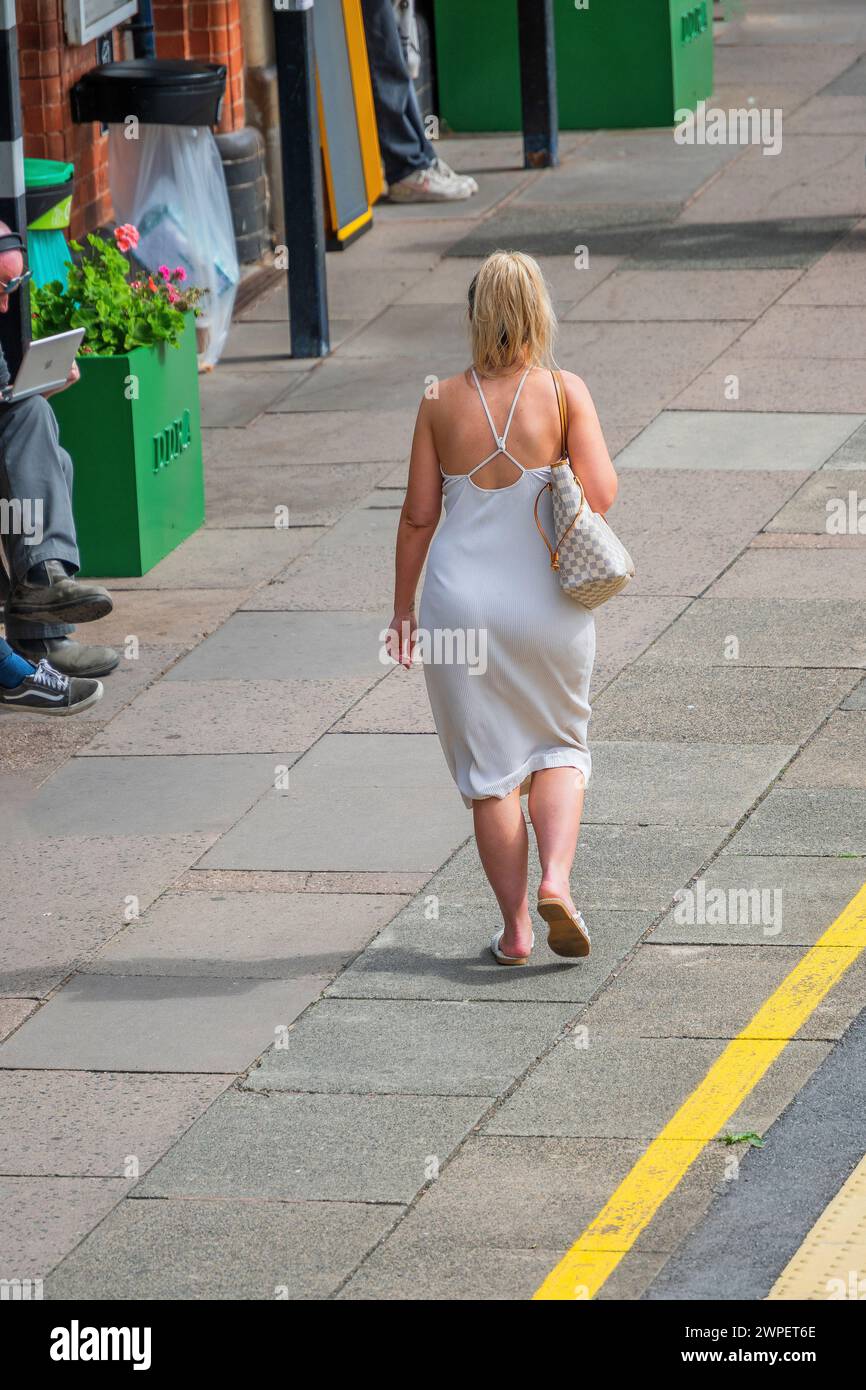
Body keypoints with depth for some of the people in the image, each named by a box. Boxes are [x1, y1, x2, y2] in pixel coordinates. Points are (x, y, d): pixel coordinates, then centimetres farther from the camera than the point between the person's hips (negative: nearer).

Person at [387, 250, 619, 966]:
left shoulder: (443, 402, -3)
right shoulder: (565, 393, -8)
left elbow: (418, 515, 0)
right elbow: (601, 494, -14)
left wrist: (403, 609, 9)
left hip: (461, 603, 1)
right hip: (547, 604, -1)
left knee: (490, 768, 11)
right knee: (558, 746, 19)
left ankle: (515, 926, 11)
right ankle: (557, 879, -3)